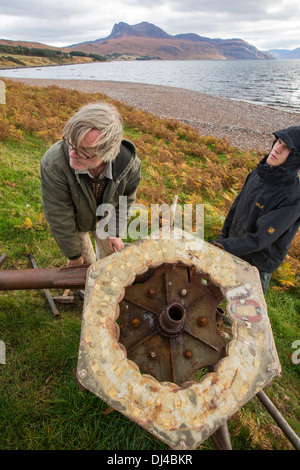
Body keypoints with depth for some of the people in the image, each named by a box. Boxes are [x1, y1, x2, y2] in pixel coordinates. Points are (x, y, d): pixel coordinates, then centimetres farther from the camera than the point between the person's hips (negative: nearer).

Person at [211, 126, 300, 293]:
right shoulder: (260, 172, -7)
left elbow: (261, 238, -31)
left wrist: (223, 247, -32)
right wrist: (224, 235, 10)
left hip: (258, 263, -6)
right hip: (237, 248, 6)